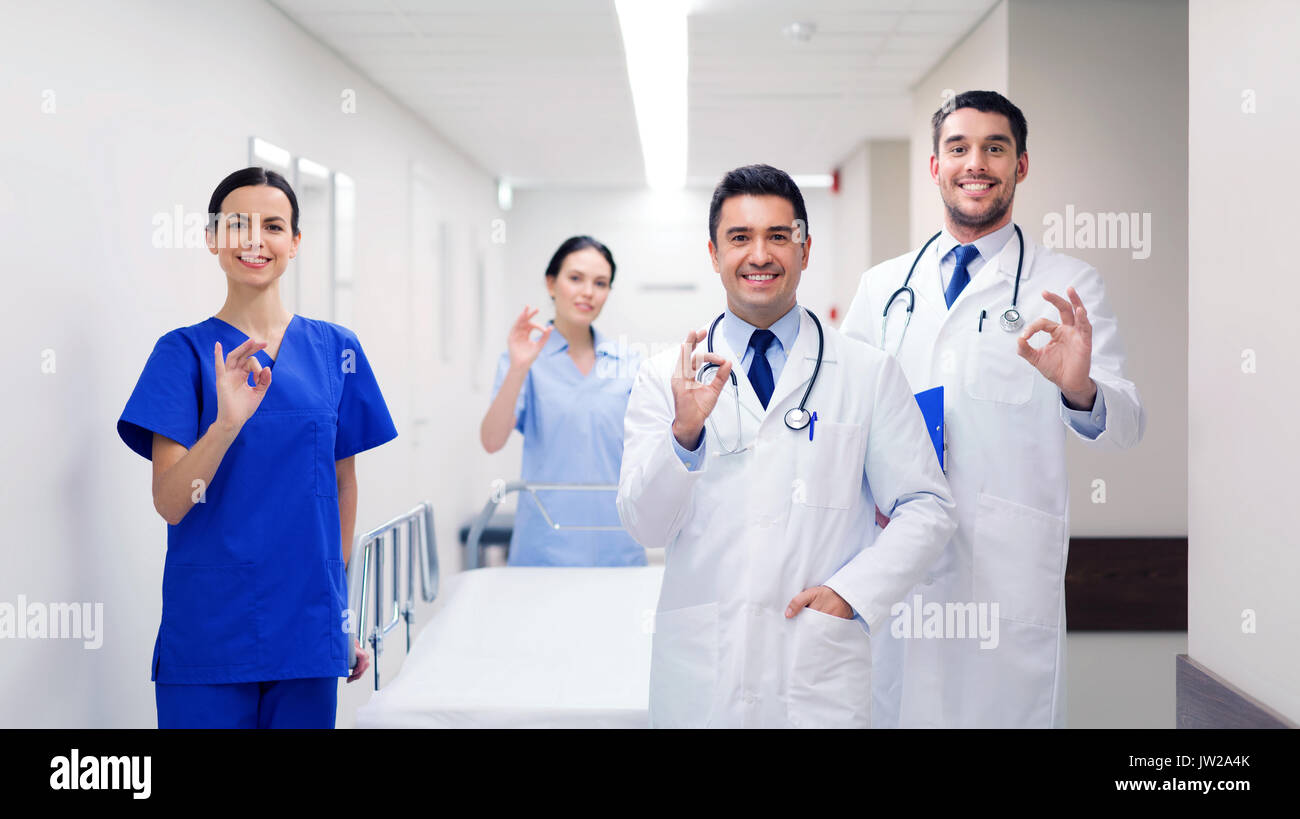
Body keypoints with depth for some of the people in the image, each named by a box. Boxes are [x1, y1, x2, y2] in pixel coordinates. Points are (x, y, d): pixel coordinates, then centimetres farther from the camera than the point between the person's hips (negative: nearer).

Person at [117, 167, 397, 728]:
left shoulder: (335, 349, 5)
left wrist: (346, 611, 12)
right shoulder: (185, 351, -2)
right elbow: (169, 504, -10)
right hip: (209, 634, -2)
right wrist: (227, 423, -27)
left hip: (308, 630, 2)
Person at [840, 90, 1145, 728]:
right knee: (892, 707, 8)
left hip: (1009, 573, -2)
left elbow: (1126, 424, -7)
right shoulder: (882, 287, 12)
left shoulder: (1066, 287, 2)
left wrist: (1080, 391, -30)